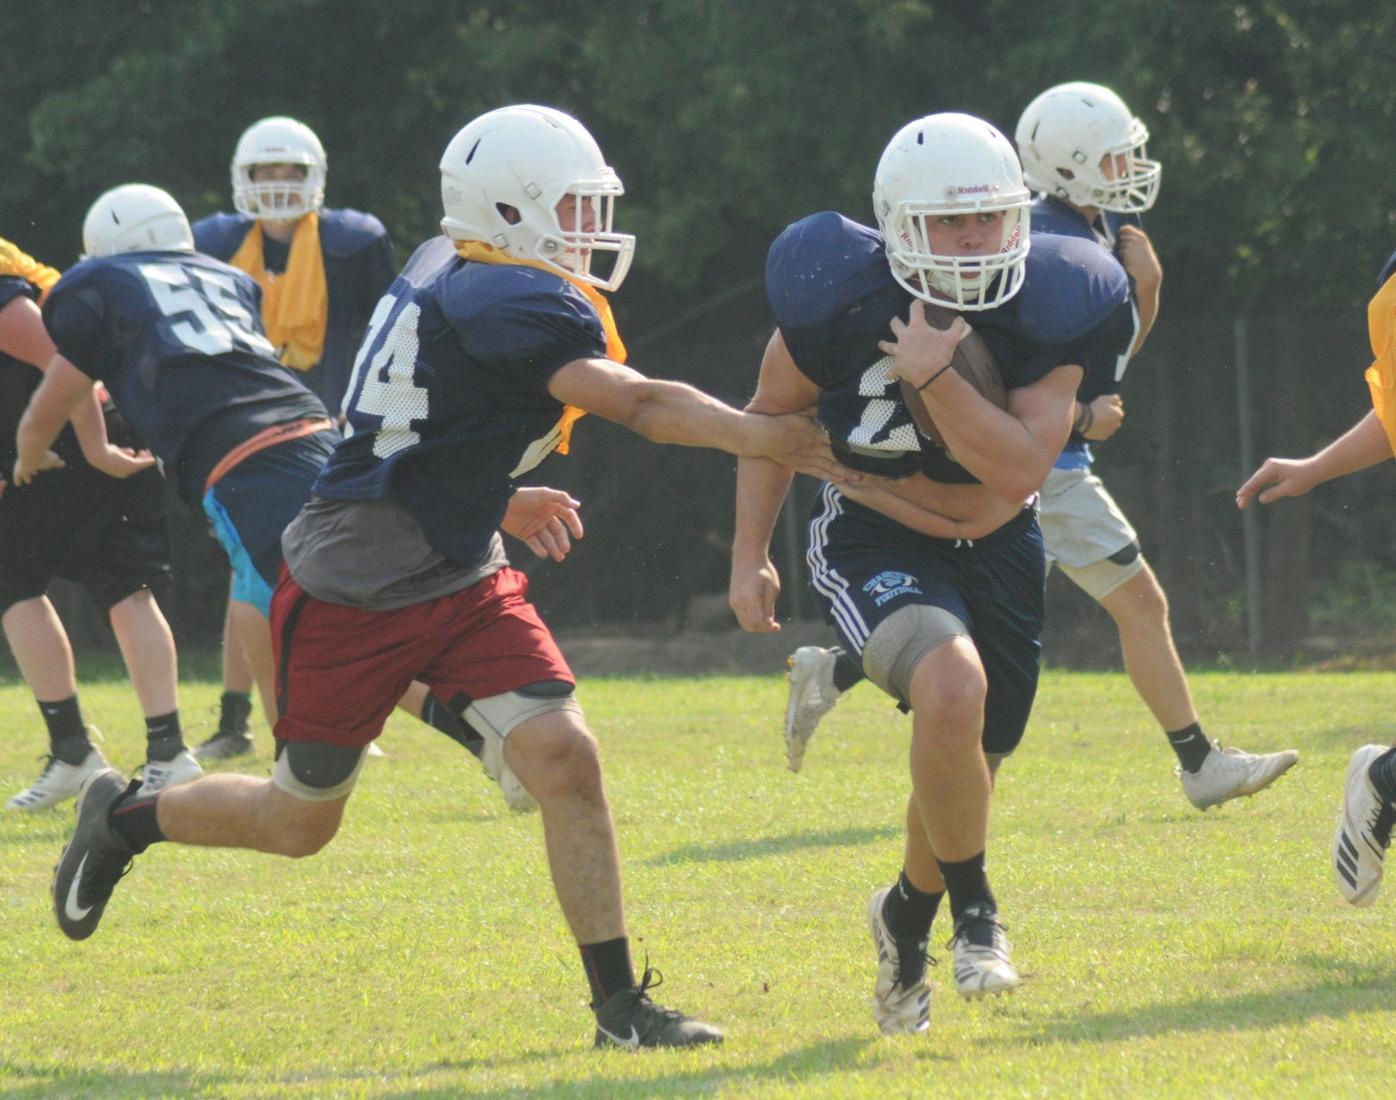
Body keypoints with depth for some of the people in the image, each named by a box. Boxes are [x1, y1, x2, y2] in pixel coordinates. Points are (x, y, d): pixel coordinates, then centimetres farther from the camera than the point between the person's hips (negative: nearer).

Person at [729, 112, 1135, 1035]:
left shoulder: (1047, 309, -17)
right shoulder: (841, 302, -21)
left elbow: (1021, 469, -25)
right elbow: (772, 414, -2)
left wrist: (934, 377, -36)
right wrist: (751, 557, -2)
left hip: (996, 546, 4)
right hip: (875, 543, -4)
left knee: (965, 772, 13)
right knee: (953, 685, -32)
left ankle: (907, 914, 46)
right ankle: (974, 909, -12)